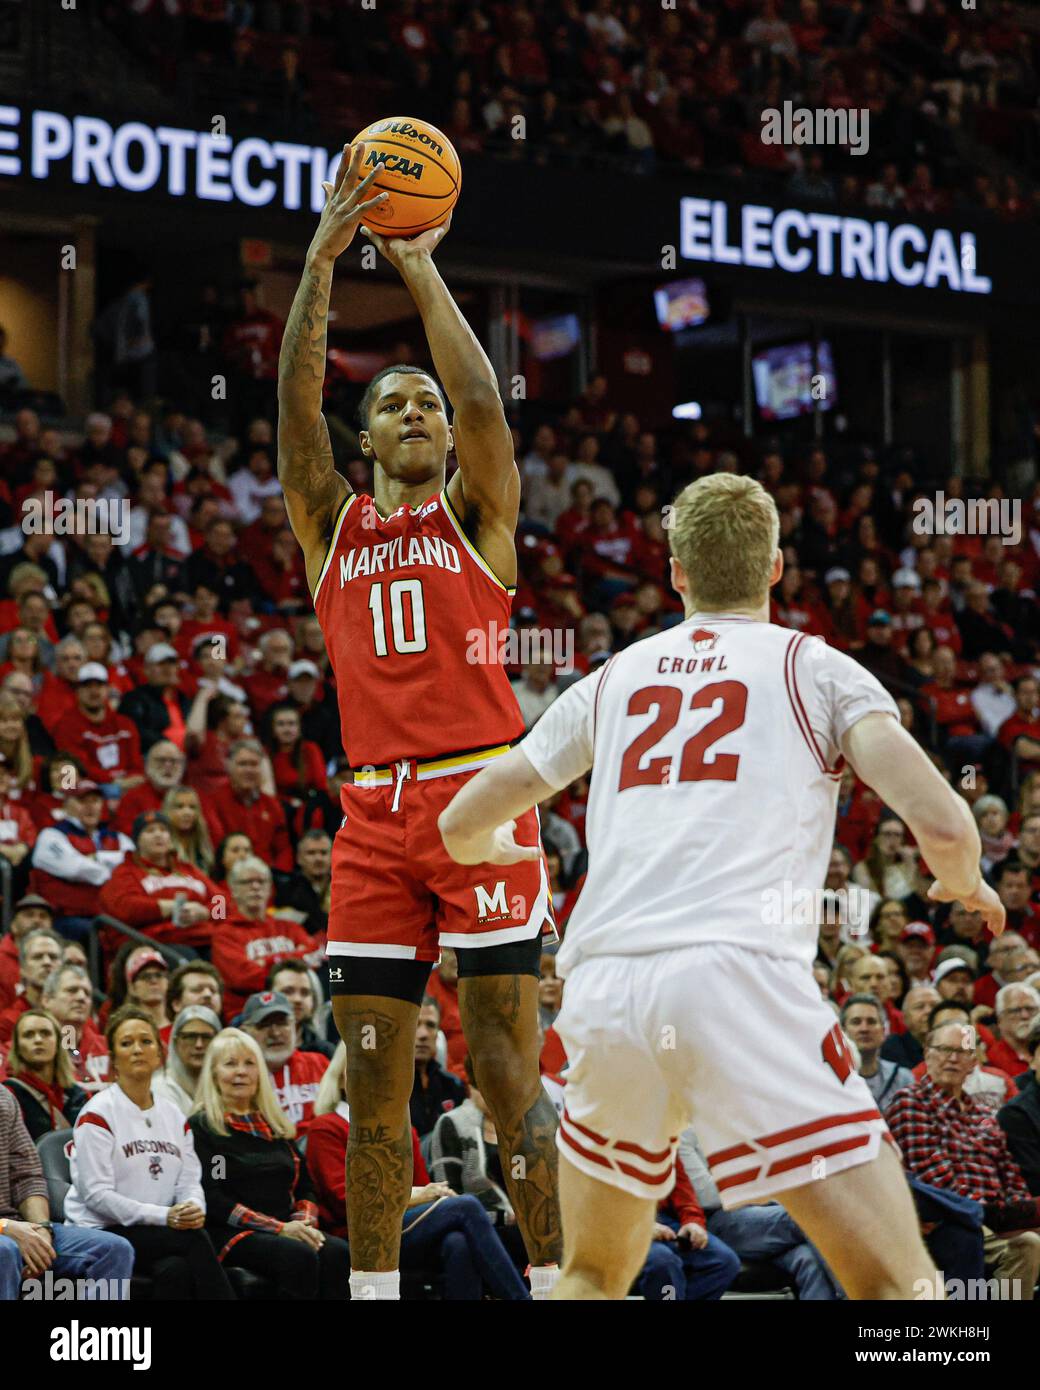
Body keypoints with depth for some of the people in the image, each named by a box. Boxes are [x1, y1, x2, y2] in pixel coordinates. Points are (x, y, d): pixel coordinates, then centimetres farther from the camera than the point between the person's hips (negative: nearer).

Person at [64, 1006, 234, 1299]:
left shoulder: (174, 1116, 16)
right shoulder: (97, 1115, -4)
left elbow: (190, 1181, 11)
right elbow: (96, 1194, -12)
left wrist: (194, 1209, -15)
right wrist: (163, 1216, -21)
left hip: (163, 1234, 5)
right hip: (101, 1231, -5)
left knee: (176, 1270, -32)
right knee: (195, 1240, -30)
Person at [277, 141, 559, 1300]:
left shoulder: (478, 517, 10)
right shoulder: (332, 527, 15)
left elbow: (483, 402, -7)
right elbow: (294, 405, 2)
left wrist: (420, 269, -5)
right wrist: (322, 259, -6)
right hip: (375, 813, 3)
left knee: (508, 1068, -6)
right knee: (372, 1082, 3)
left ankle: (555, 1286, -2)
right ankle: (374, 1293, 9)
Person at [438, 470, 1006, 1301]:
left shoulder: (614, 678, 23)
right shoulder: (818, 669, 13)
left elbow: (461, 828, 29)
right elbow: (942, 824, -1)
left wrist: (498, 847, 54)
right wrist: (965, 884, 23)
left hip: (603, 989, 4)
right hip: (741, 980, -4)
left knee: (593, 1277, 25)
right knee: (897, 1285, -3)